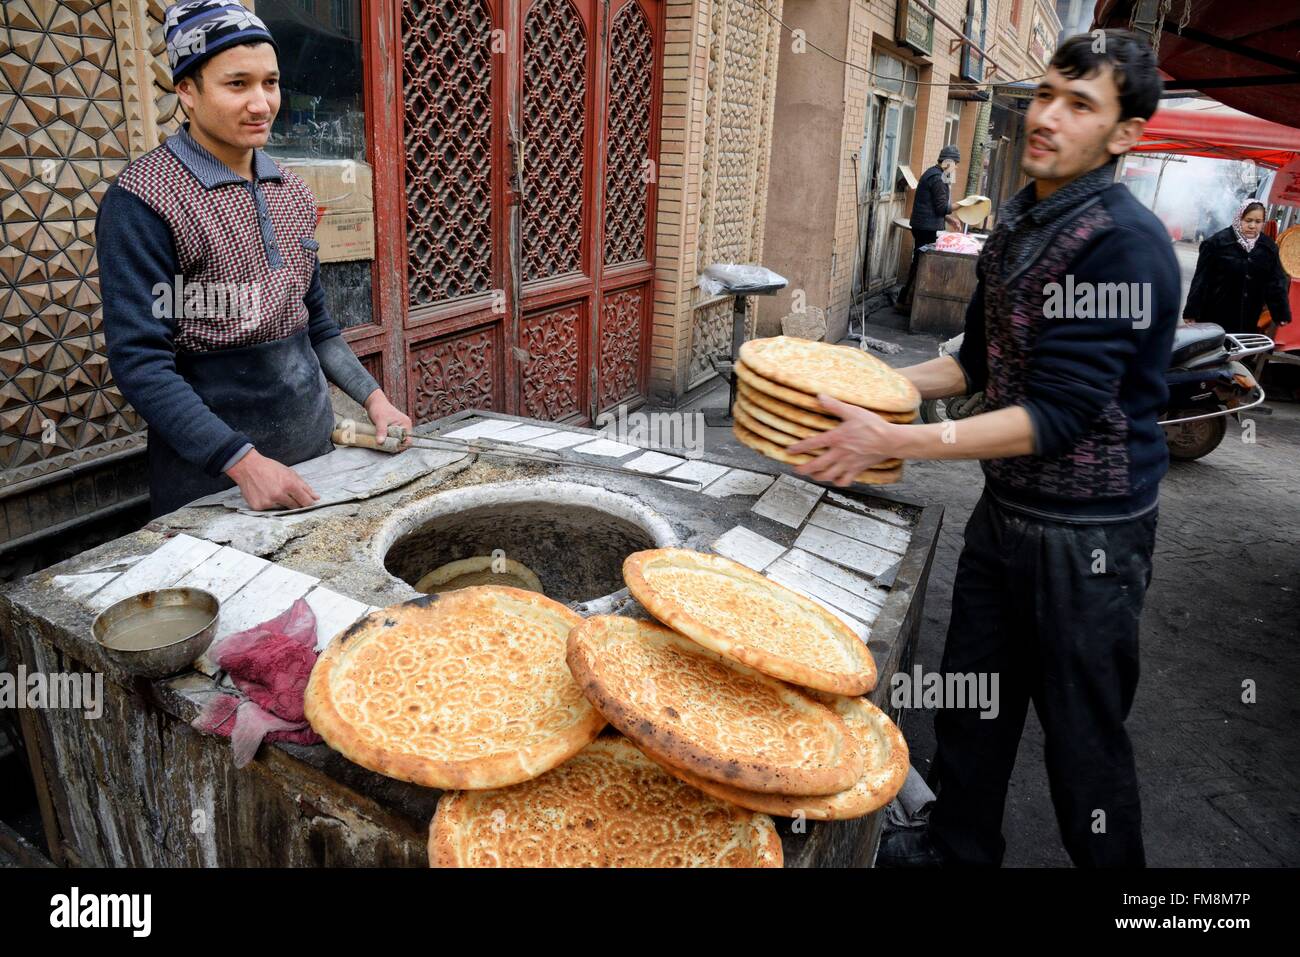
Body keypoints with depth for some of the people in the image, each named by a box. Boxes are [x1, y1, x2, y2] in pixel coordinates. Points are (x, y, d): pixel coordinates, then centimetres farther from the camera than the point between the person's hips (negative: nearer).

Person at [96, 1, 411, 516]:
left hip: (313, 440, 6)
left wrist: (373, 397, 1)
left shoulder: (291, 192, 6)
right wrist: (243, 461, -25)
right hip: (212, 469, -6)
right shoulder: (142, 199, -13)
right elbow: (140, 362, -17)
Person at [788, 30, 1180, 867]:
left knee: (1082, 735, 7)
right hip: (1005, 509, 8)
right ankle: (959, 847, 39)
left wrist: (895, 442, -30)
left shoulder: (1124, 242, -20)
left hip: (1087, 531, -7)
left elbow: (1061, 413, -25)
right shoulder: (1017, 225, 6)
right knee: (972, 702, 18)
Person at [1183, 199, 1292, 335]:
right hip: (1216, 314, -4)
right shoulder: (1218, 242, -9)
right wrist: (1191, 312, -10)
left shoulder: (1268, 246, 5)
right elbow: (1201, 278, -9)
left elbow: (1276, 281, 7)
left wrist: (1282, 313, 2)